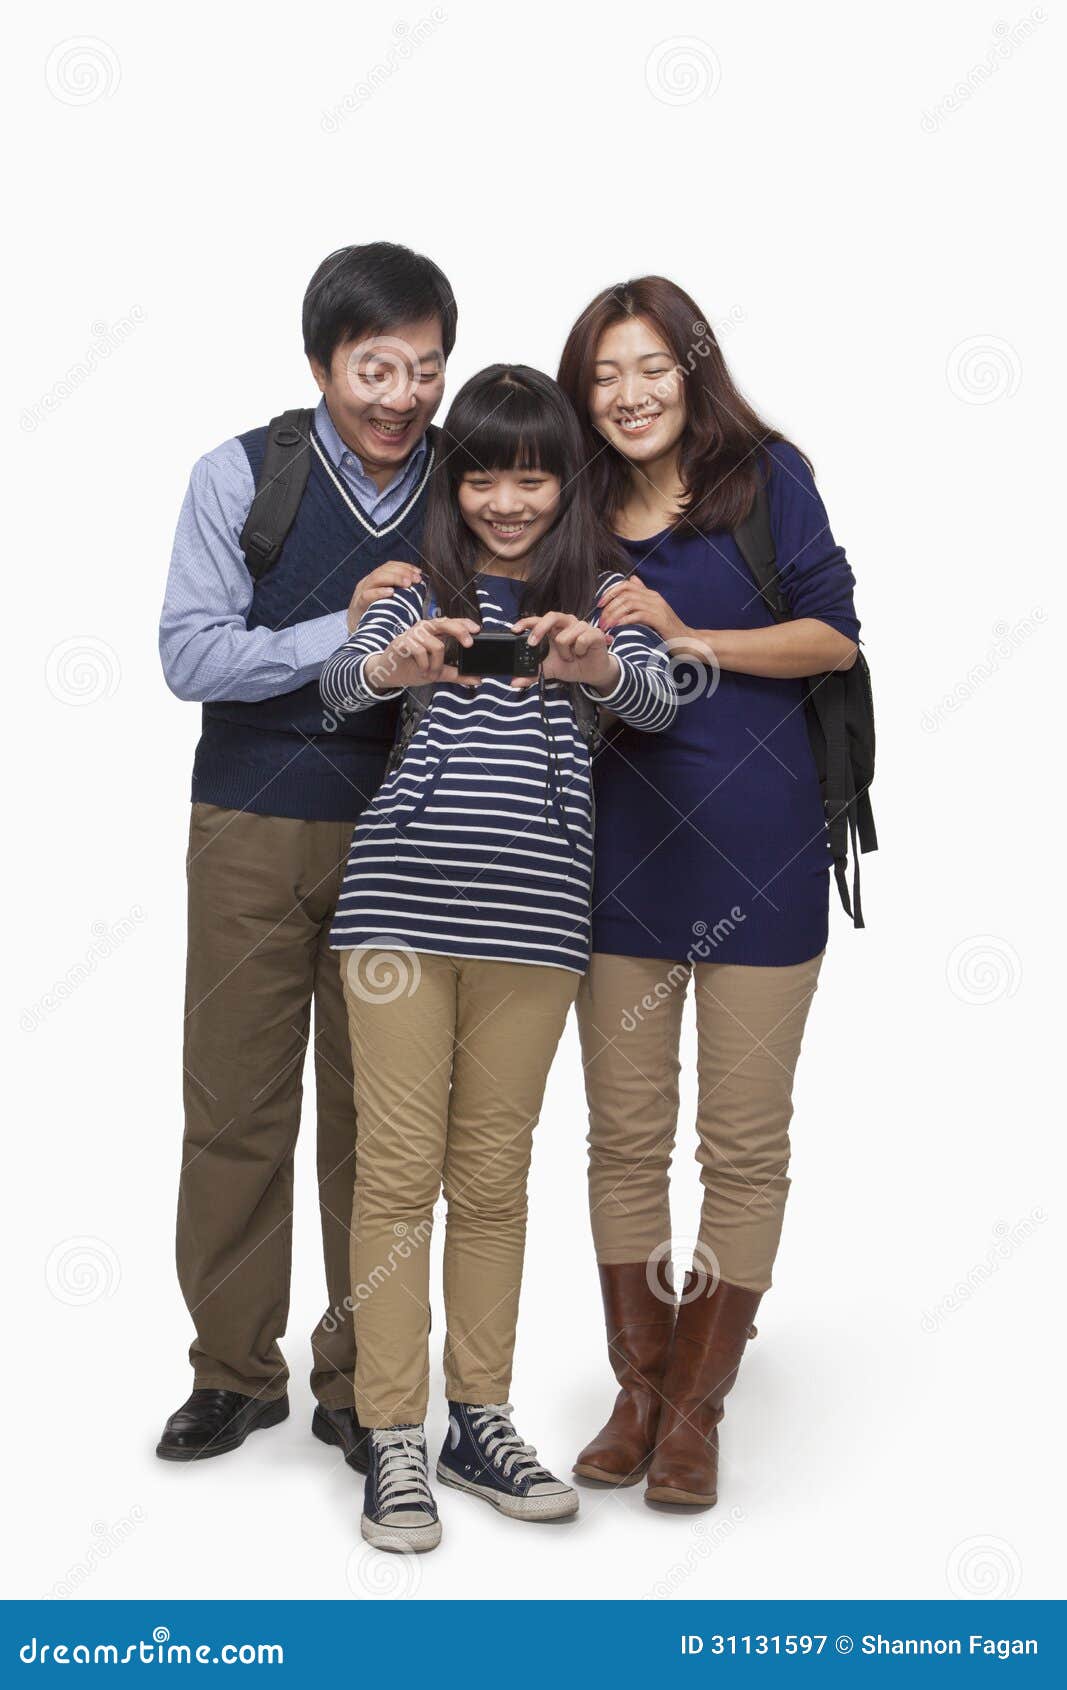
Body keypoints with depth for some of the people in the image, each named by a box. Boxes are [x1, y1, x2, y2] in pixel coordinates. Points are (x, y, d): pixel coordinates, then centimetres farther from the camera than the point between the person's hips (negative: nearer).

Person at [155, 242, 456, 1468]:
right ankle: (235, 1371, 23)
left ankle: (360, 1383, 21)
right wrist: (346, 631, -18)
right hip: (254, 827, 0)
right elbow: (189, 654, -8)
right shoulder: (242, 476, -3)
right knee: (236, 1105, 6)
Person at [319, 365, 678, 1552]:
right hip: (403, 887, 0)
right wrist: (396, 663, -32)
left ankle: (480, 1423, 21)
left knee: (493, 1172, 10)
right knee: (399, 1163, 0)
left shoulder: (602, 587, 8)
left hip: (533, 907, 1)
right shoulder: (420, 582, 8)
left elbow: (660, 704, -9)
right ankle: (393, 1442, 8)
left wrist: (596, 664, -32)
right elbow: (337, 682, -8)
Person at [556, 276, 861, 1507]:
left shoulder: (764, 476, 0)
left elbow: (834, 635, -5)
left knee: (744, 1137, 3)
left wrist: (687, 637, -13)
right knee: (624, 1133, 7)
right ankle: (637, 1391, 20)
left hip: (756, 841, -3)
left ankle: (696, 1407, 15)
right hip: (620, 839, 4)